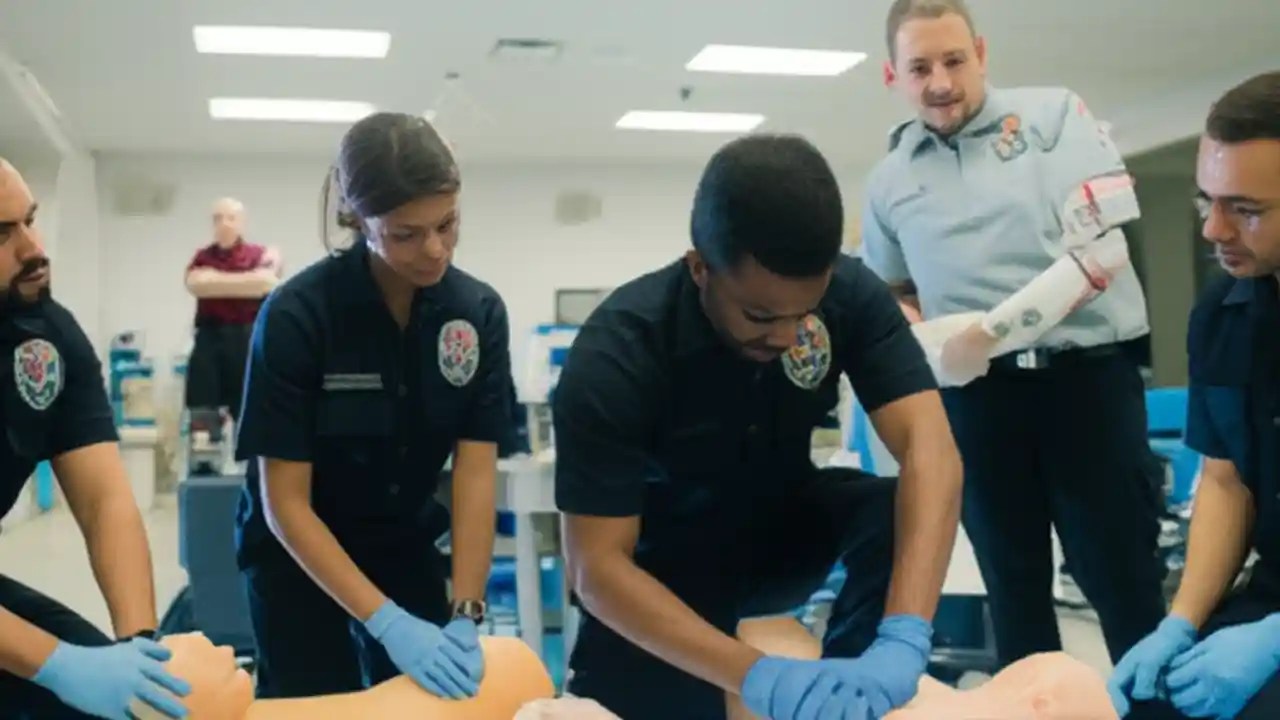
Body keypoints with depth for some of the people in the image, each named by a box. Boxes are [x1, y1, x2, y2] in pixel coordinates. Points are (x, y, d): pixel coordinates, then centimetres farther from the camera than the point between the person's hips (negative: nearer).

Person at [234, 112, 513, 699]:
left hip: (407, 545, 3)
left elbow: (476, 473, -15)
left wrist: (465, 614, -24)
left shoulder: (479, 312, -14)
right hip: (297, 552, -3)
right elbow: (285, 503, -22)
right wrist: (387, 623, -30)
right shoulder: (295, 315, -24)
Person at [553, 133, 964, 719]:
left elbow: (929, 448, -31)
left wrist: (904, 638, -46)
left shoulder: (851, 295, -21)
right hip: (665, 557, -2)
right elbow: (597, 566, -32)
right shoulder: (615, 352, -30)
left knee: (895, 514, -27)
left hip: (783, 526, 2)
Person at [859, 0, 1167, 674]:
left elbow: (1101, 248, -10)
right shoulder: (889, 179, 10)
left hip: (1085, 373, -3)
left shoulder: (1054, 114, 0)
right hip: (975, 396, 3)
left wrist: (991, 331, -16)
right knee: (1014, 585, 12)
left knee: (1123, 580, 2)